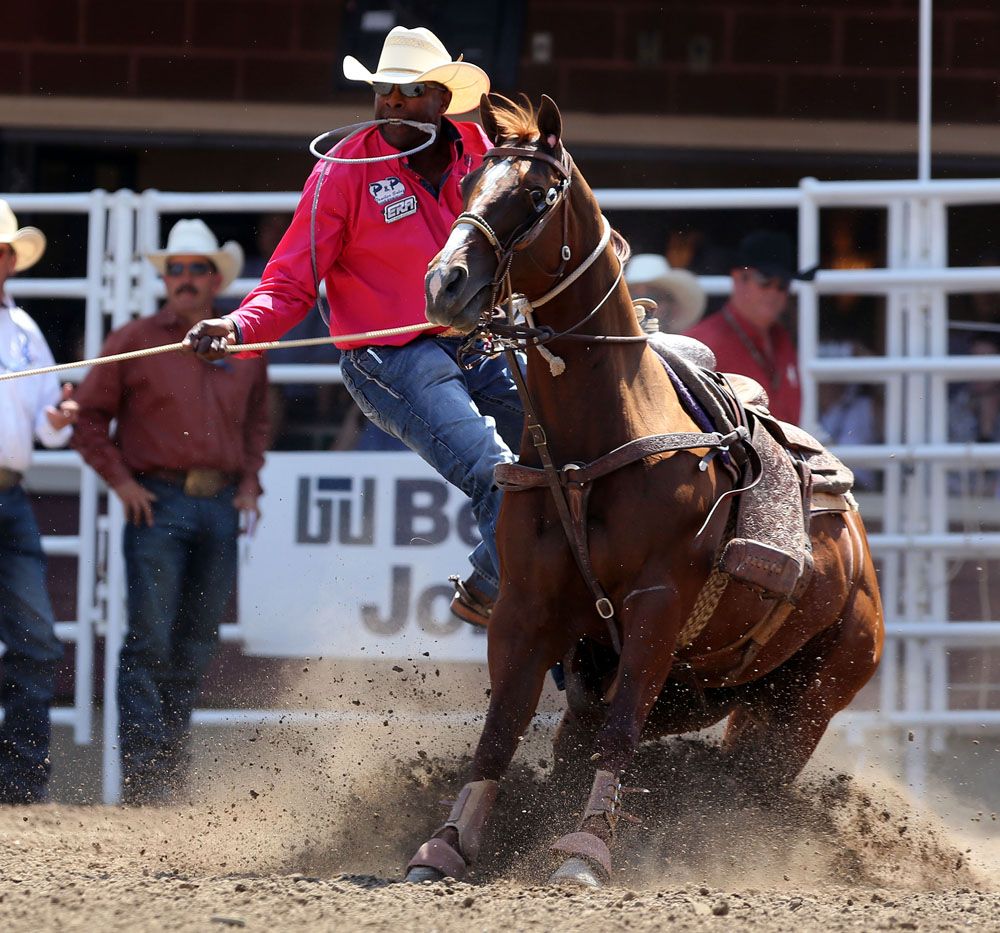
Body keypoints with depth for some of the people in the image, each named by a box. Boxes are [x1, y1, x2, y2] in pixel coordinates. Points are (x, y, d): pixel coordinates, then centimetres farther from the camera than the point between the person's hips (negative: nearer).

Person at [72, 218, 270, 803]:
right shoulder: (134, 343, 0)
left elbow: (257, 422, 26)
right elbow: (90, 416, 3)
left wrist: (249, 482, 11)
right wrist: (121, 480, -8)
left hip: (220, 508, 4)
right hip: (157, 506, -4)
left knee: (197, 645, 9)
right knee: (150, 641, -9)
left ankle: (173, 765, 20)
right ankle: (144, 770, -8)